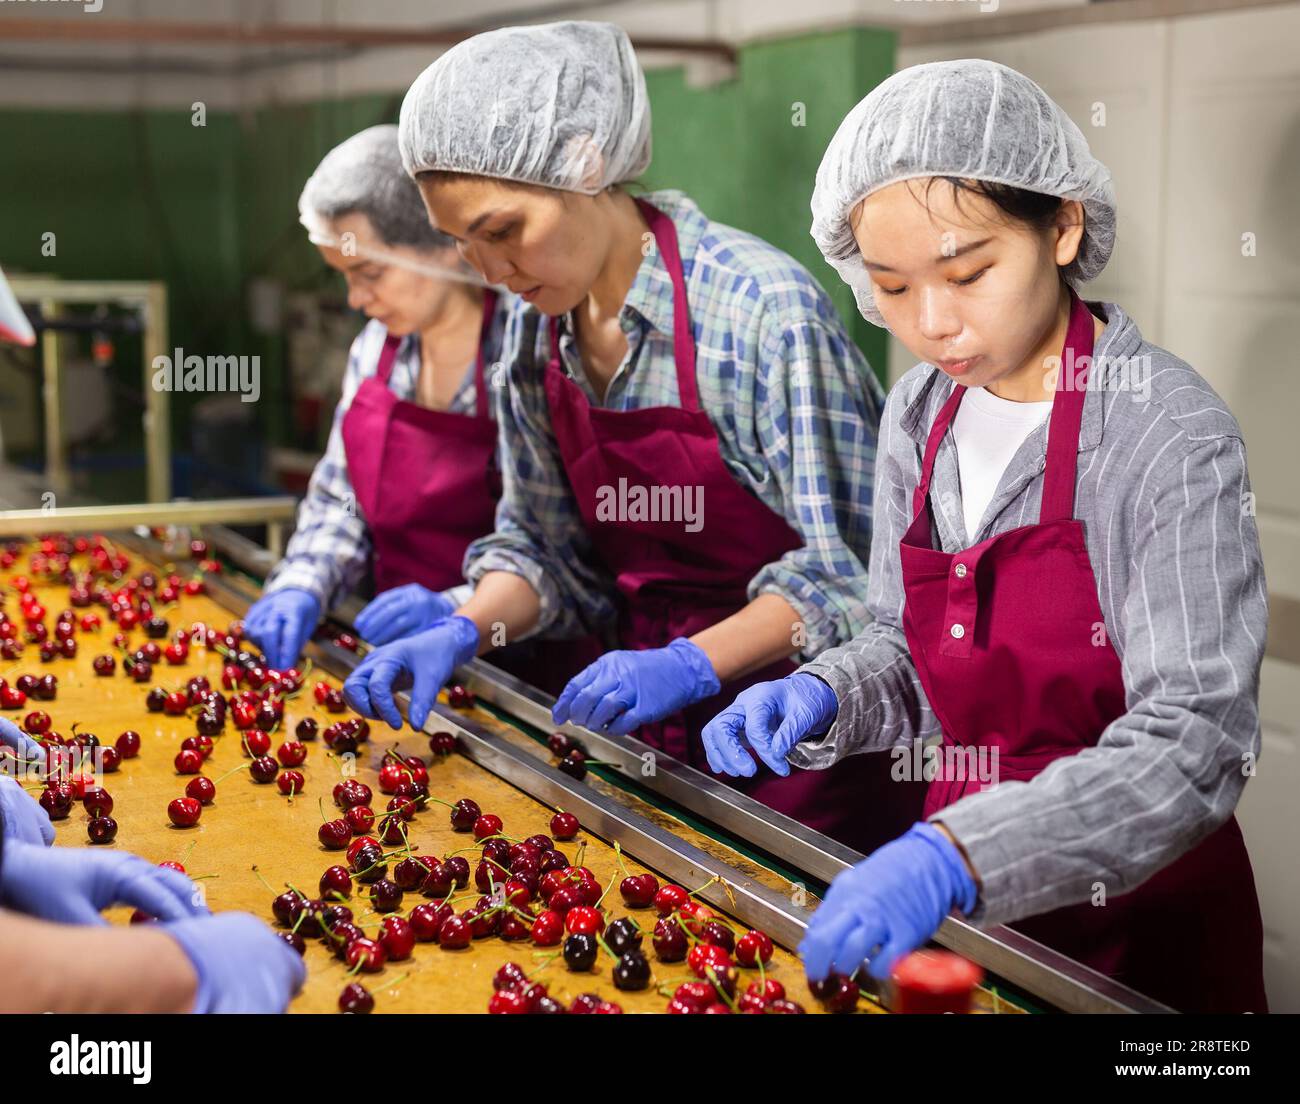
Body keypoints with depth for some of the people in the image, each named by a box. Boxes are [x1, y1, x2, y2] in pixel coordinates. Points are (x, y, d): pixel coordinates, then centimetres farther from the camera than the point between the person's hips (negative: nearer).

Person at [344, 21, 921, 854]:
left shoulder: (763, 306, -20)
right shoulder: (537, 326, 1)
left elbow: (843, 567, -19)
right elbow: (547, 544, 9)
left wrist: (692, 663, -29)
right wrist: (465, 632, -8)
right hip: (659, 730, 6)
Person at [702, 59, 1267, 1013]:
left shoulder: (1171, 436, -21)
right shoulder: (920, 415, -2)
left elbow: (1192, 745, -28)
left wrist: (958, 858, -40)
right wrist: (824, 698, -12)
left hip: (1139, 926, -5)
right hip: (955, 903, 5)